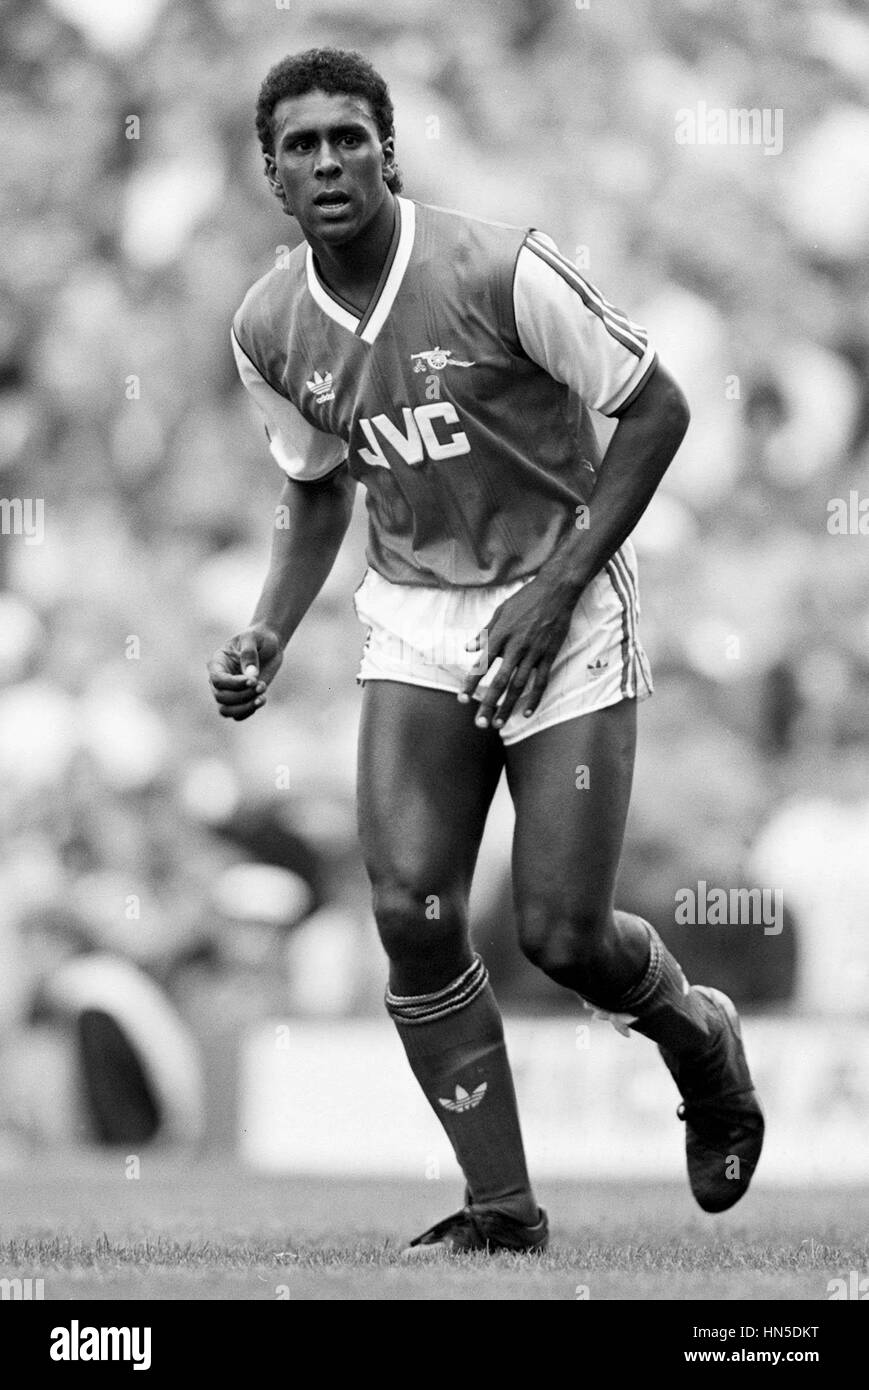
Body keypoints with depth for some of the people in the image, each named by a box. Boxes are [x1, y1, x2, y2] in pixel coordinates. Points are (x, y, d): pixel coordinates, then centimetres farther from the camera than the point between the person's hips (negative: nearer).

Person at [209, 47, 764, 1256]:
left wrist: (559, 588, -15)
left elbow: (655, 411, -11)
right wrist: (268, 637, 2)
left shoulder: (500, 272, -19)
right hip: (415, 624, 4)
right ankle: (502, 1207, 2)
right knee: (412, 914, -12)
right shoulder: (270, 331, -2)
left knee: (561, 932, -9)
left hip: (562, 610, -4)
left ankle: (701, 1038, 27)